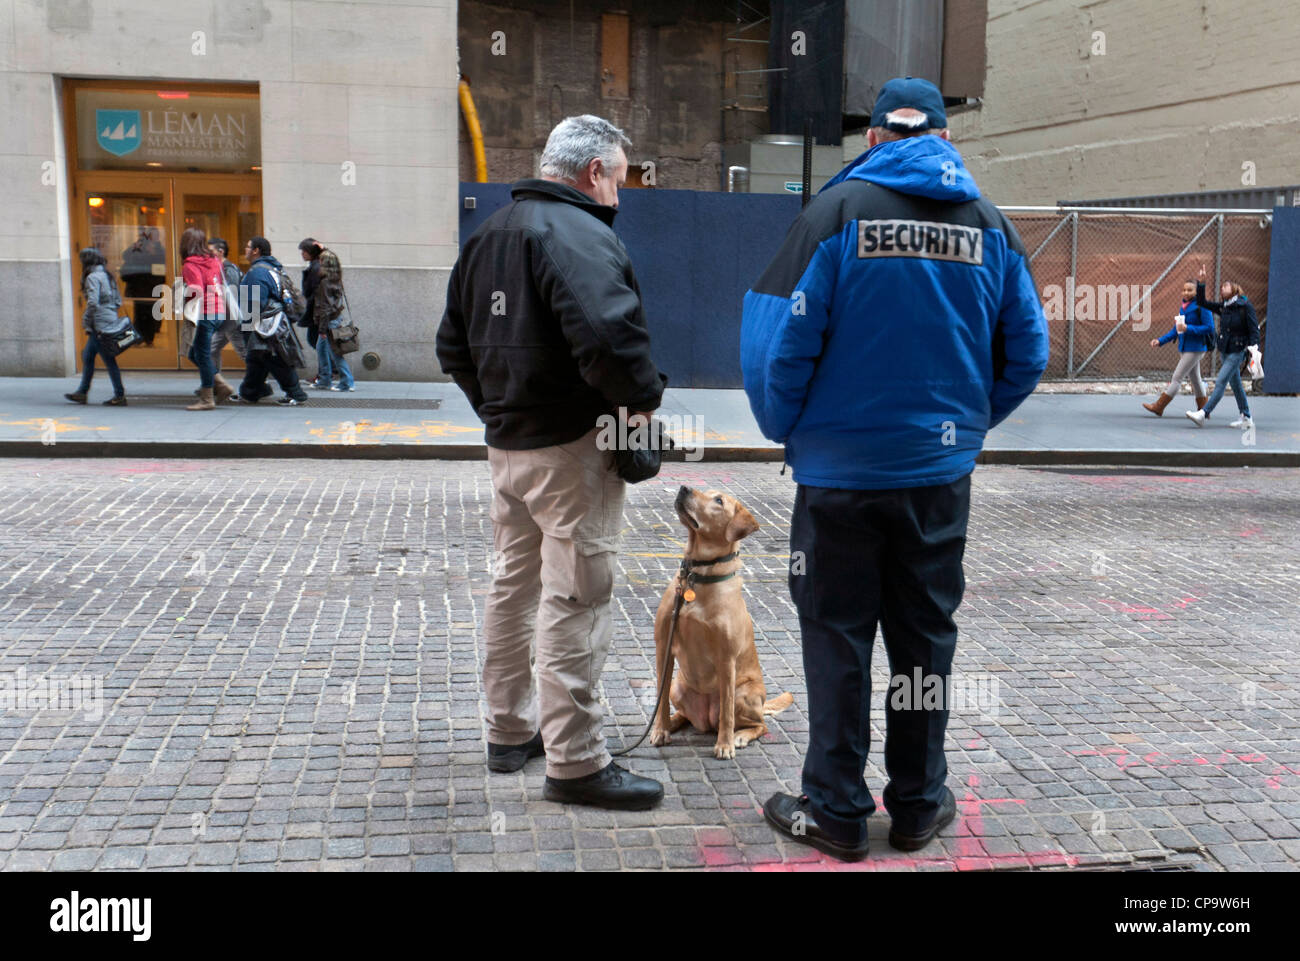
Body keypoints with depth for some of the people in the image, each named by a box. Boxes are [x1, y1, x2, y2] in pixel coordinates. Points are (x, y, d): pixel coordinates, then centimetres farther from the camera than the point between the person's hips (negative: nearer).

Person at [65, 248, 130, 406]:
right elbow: (118, 301, 15)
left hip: (100, 326, -9)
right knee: (87, 356, 16)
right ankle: (82, 392, 22)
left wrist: (86, 321, -11)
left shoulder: (92, 277, -12)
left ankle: (120, 396, 0)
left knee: (109, 360, -4)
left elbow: (92, 303, -21)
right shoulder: (107, 276, 14)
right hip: (111, 321, 9)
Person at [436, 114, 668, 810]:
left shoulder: (489, 232, 15)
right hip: (571, 446, -9)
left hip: (506, 441, 10)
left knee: (514, 584, 18)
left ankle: (510, 731, 31)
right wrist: (643, 394, -17)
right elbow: (606, 333, -33)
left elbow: (453, 344, 20)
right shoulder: (580, 233, -16)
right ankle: (575, 761, 4)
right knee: (574, 600, -3)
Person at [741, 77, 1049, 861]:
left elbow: (783, 340, -13)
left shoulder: (839, 207, -8)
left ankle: (836, 811, 15)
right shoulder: (990, 223, 2)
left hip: (841, 467, -3)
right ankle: (918, 805, 24)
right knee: (926, 637, 13)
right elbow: (1027, 354, 4)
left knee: (837, 638, 7)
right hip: (941, 472, 3)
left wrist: (785, 429, 3)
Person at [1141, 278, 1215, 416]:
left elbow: (1209, 327, -16)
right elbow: (1176, 329, 14)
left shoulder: (1202, 306, -13)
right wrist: (1161, 341, 5)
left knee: (1176, 378, -6)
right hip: (1184, 348, 8)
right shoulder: (1184, 306, 10)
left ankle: (1158, 407, -4)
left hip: (1195, 349, -8)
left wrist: (1188, 328, -22)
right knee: (1195, 380, 14)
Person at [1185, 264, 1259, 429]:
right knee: (1235, 385, 12)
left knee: (1221, 382, -14)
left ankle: (1203, 414, -21)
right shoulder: (1223, 307, 11)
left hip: (1238, 351, -8)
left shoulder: (1245, 306, -8)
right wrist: (1201, 283, -1)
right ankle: (1246, 418, 21)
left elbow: (1254, 330, -11)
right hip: (1226, 350, 8)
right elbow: (1202, 302, 10)